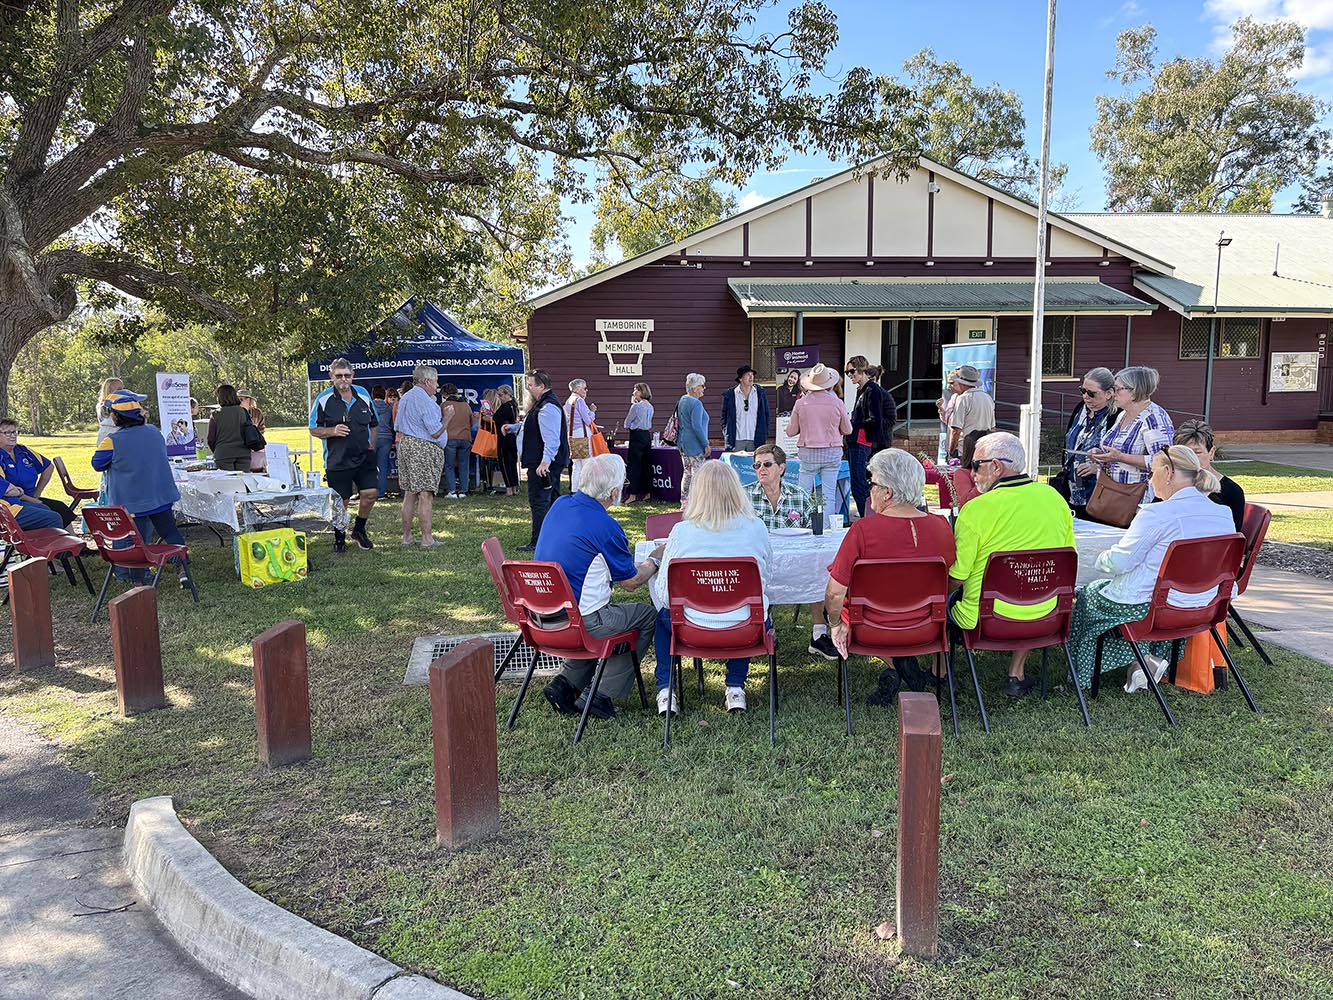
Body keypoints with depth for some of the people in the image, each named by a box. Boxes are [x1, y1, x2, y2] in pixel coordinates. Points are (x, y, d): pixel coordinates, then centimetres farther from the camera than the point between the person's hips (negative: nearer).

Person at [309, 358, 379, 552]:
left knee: (371, 492, -8)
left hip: (364, 457, 3)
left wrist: (371, 446, 7)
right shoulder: (323, 400, -4)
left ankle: (359, 529, 18)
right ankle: (339, 538, 24)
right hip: (337, 461, -3)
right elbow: (314, 429, 1)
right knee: (341, 502, 3)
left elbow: (374, 425, 18)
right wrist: (332, 431, -18)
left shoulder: (363, 395, 7)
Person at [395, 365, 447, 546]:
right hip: (425, 449, -9)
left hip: (405, 444, 9)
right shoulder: (426, 401, -14)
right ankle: (426, 538, -4)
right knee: (425, 494, -6)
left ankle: (406, 536, 14)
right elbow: (436, 432, -15)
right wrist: (446, 417, -2)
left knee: (410, 492, 11)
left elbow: (398, 428, 21)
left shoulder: (404, 398, 15)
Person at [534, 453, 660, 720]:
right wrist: (656, 560, 13)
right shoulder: (606, 527, -20)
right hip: (578, 622, -8)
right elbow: (631, 582, -7)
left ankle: (566, 683, 19)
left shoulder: (559, 505, 2)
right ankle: (600, 695, 8)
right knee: (648, 617, 10)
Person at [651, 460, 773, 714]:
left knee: (662, 611, 31)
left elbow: (664, 593, -6)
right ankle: (735, 689, 34)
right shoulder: (756, 528, -8)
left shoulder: (682, 532, -13)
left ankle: (665, 691, 29)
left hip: (694, 631, -1)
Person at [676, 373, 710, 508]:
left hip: (683, 444, 10)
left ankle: (684, 504, 19)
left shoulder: (682, 400, 12)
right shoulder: (696, 403, -18)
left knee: (687, 473, 15)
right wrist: (706, 444, -17)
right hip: (695, 445, -10)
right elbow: (697, 426, -23)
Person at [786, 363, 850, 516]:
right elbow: (847, 430, 5)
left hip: (808, 453, 0)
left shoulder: (801, 403, -6)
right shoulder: (837, 403, -6)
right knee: (829, 495, 5)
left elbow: (791, 431, 2)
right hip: (832, 452, 0)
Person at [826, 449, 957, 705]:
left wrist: (836, 624, 1)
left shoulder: (862, 530, -22)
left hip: (871, 631, -4)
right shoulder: (941, 527, -9)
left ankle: (902, 669, 17)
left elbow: (835, 594, -18)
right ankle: (910, 672, 21)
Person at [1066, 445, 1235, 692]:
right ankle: (1151, 656, 13)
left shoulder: (1156, 514, -21)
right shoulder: (1224, 514, 2)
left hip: (1152, 607, -8)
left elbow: (1119, 562, -16)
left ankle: (1140, 660, 12)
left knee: (1088, 595, 16)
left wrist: (1101, 559, 6)